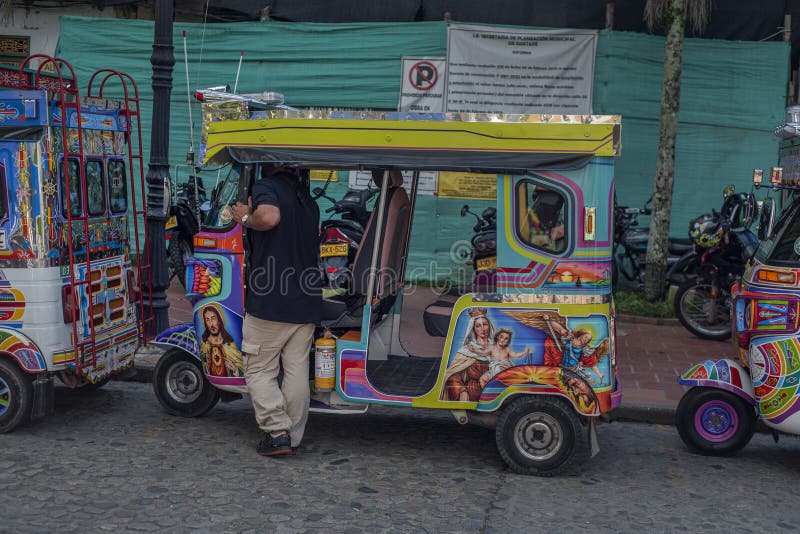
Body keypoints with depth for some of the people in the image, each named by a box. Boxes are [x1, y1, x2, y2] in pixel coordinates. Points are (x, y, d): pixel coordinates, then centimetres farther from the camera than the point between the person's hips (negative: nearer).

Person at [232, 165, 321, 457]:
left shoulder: (266, 186, -6)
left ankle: (277, 432, -2)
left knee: (259, 370, 5)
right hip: (305, 305, 7)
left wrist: (246, 218, -8)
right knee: (296, 372, 10)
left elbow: (269, 216, -30)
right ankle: (293, 438, 15)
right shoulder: (309, 200, 18)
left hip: (268, 303, -6)